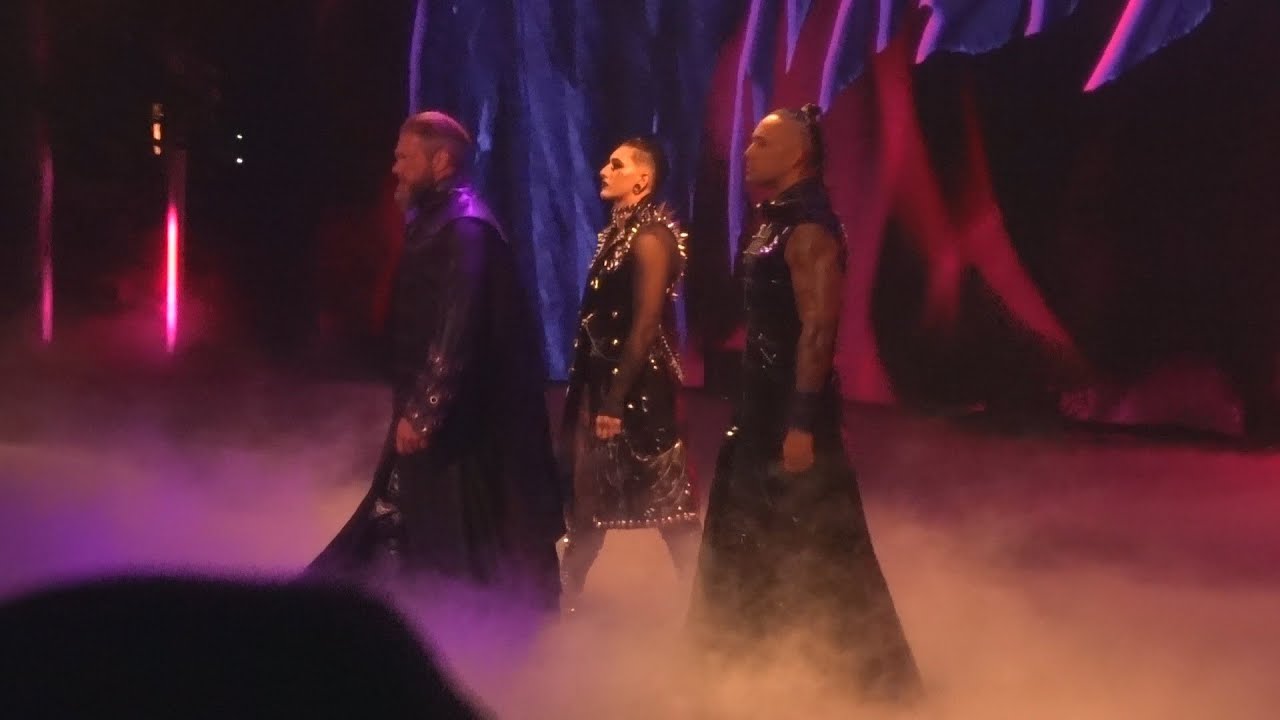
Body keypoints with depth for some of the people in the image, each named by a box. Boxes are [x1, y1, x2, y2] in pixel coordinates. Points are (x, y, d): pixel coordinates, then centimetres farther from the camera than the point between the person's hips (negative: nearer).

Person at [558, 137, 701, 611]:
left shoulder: (651, 235, -15)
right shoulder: (619, 230, 12)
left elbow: (646, 324, -20)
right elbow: (604, 317, 12)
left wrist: (617, 400, -20)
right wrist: (595, 391, 10)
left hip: (638, 386, -9)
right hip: (604, 378, 9)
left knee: (666, 497, -1)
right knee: (590, 489, 13)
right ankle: (566, 594, 22)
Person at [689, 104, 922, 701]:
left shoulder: (809, 230, -18)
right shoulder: (774, 222, 11)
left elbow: (818, 329, -23)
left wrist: (803, 422, -25)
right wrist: (754, 402, 18)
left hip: (795, 406, -10)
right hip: (762, 401, 10)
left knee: (818, 545, -1)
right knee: (748, 537, 19)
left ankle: (874, 673, 11)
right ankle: (741, 647, 34)